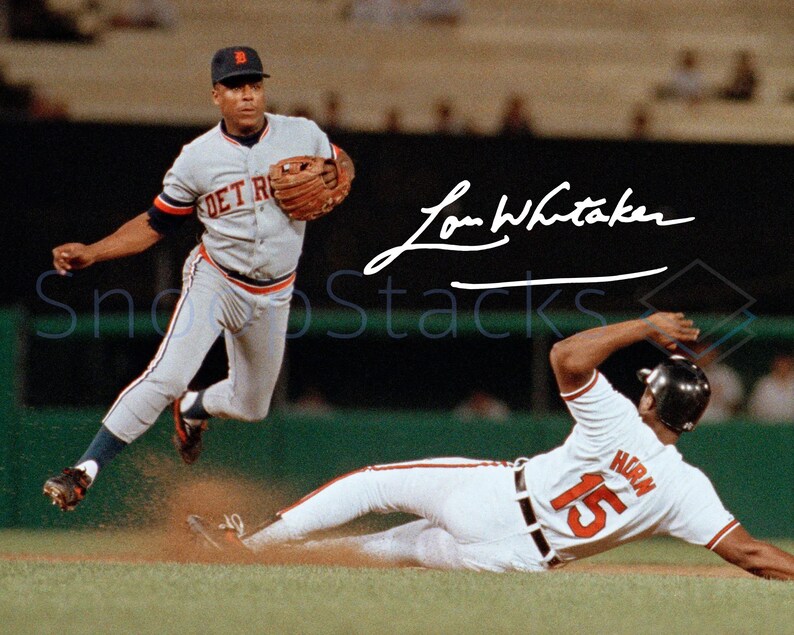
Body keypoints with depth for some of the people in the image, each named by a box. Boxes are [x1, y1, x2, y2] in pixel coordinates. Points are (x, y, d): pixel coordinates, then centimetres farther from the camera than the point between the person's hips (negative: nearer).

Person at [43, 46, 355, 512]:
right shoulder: (198, 158, -9)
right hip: (214, 281, -3)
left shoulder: (305, 135, -6)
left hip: (272, 297, 3)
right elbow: (155, 225, -1)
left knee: (252, 406, 17)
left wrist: (340, 177, -13)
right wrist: (91, 253, -14)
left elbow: (343, 163, 13)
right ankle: (85, 471, -24)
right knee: (166, 377, -24)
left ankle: (192, 409, 51)